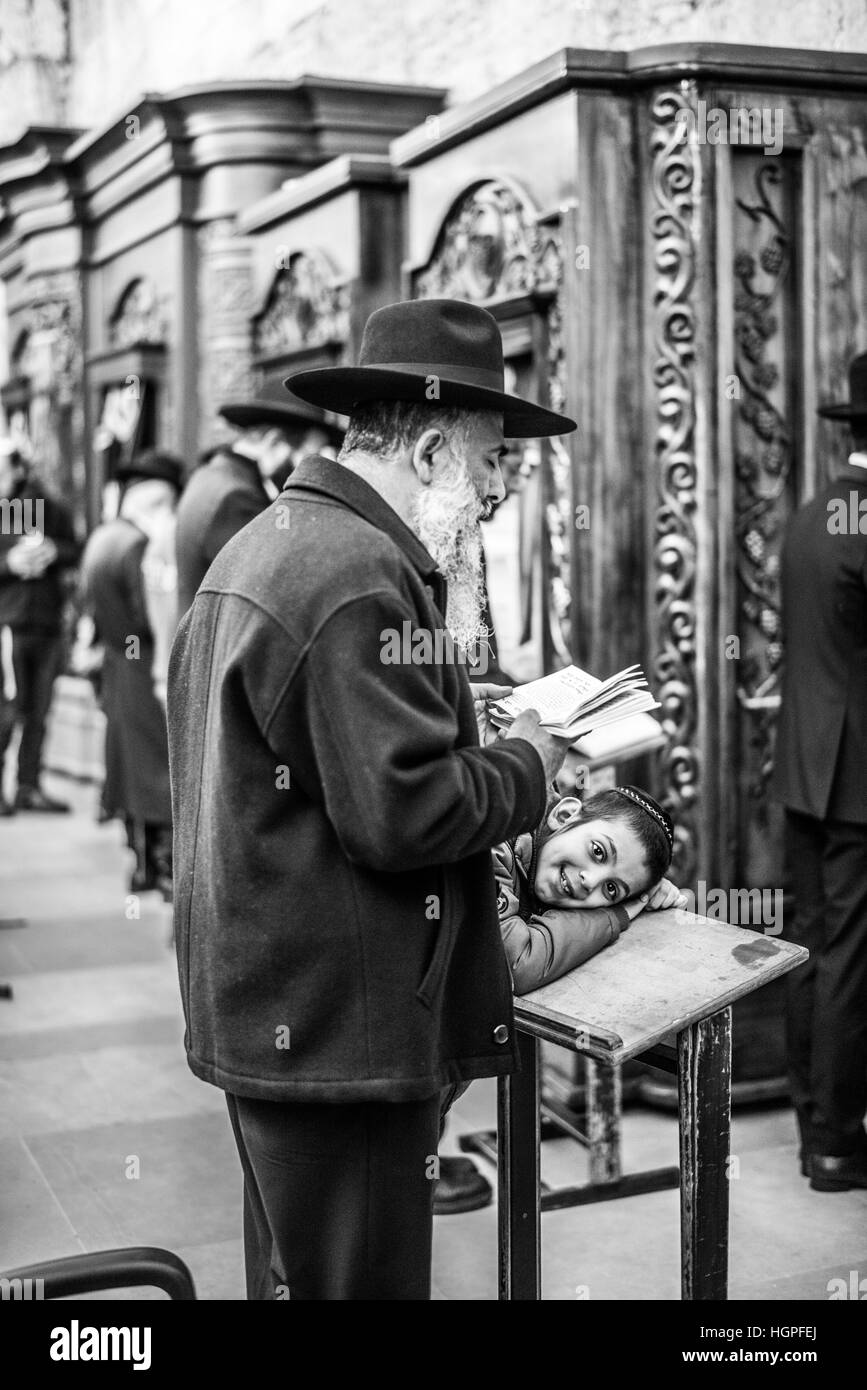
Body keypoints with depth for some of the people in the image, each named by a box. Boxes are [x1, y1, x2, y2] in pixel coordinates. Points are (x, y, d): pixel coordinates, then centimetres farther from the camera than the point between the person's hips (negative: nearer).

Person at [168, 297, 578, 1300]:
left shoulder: (260, 545, 14)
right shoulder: (359, 576, -20)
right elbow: (405, 812, -24)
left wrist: (478, 724, 12)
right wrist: (527, 763, -8)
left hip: (259, 1009, 11)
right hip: (337, 1026, -10)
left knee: (294, 1270, 22)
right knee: (359, 1276, 3)